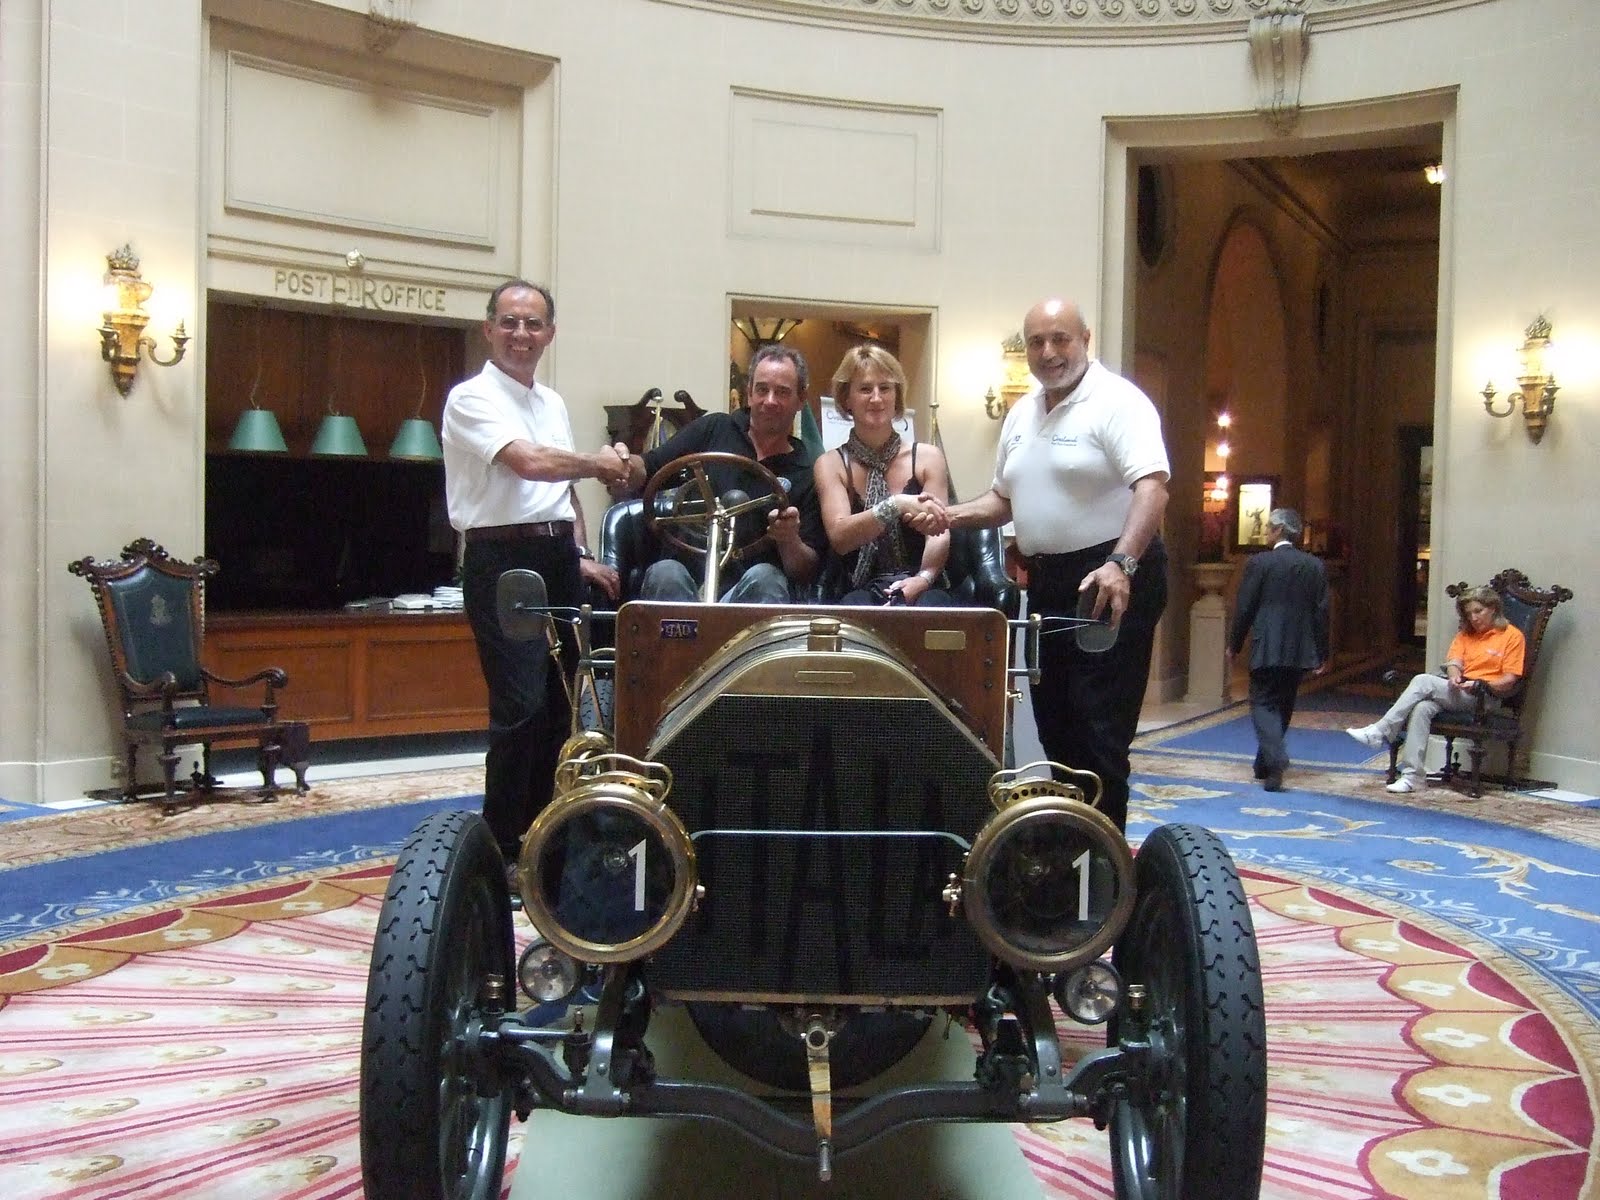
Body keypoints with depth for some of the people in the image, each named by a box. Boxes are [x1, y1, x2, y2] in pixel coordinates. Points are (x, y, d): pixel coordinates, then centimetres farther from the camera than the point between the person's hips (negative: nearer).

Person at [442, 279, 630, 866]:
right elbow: (530, 463, -20)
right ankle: (502, 848, -2)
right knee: (521, 705, -13)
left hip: (558, 558, 8)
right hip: (503, 559, -8)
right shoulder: (473, 397, -6)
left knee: (559, 701, 10)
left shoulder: (552, 402, 19)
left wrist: (581, 554, 15)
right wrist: (600, 462, -6)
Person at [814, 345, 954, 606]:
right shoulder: (831, 465, 6)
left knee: (932, 605, -34)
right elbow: (839, 537, -10)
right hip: (860, 591, -1)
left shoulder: (927, 457, 8)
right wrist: (897, 504, -26)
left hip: (920, 590, 1)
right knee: (855, 605, -36)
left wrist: (924, 577, -23)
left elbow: (939, 533, -1)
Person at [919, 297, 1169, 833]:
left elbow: (1152, 487, -22)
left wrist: (1121, 564, -36)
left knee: (1100, 728, -7)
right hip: (1047, 582, 8)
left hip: (1112, 580, -8)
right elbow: (1005, 498, 24)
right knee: (1055, 724, 14)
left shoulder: (1116, 401, -11)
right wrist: (951, 515, 5)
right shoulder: (1021, 415, 15)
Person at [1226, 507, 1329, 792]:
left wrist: (1234, 646, 5)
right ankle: (1264, 765, 24)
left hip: (1267, 648, -4)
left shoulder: (1259, 562, -8)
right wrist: (1322, 653, 11)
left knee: (1264, 704, -1)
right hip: (1300, 651, 4)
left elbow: (1244, 608, -6)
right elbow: (1322, 611, 5)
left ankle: (1276, 758, -23)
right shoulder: (1315, 566, 4)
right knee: (1283, 706, 15)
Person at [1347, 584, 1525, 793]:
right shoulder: (1465, 634, 23)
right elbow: (1454, 661, 7)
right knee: (1422, 708, -30)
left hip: (1485, 698, -5)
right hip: (1458, 692, 5)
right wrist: (1454, 677, -16)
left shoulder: (1512, 636, 4)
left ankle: (1379, 733, -27)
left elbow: (1509, 681, -2)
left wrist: (1481, 685, -18)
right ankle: (1411, 775, -35)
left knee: (1423, 681, -27)